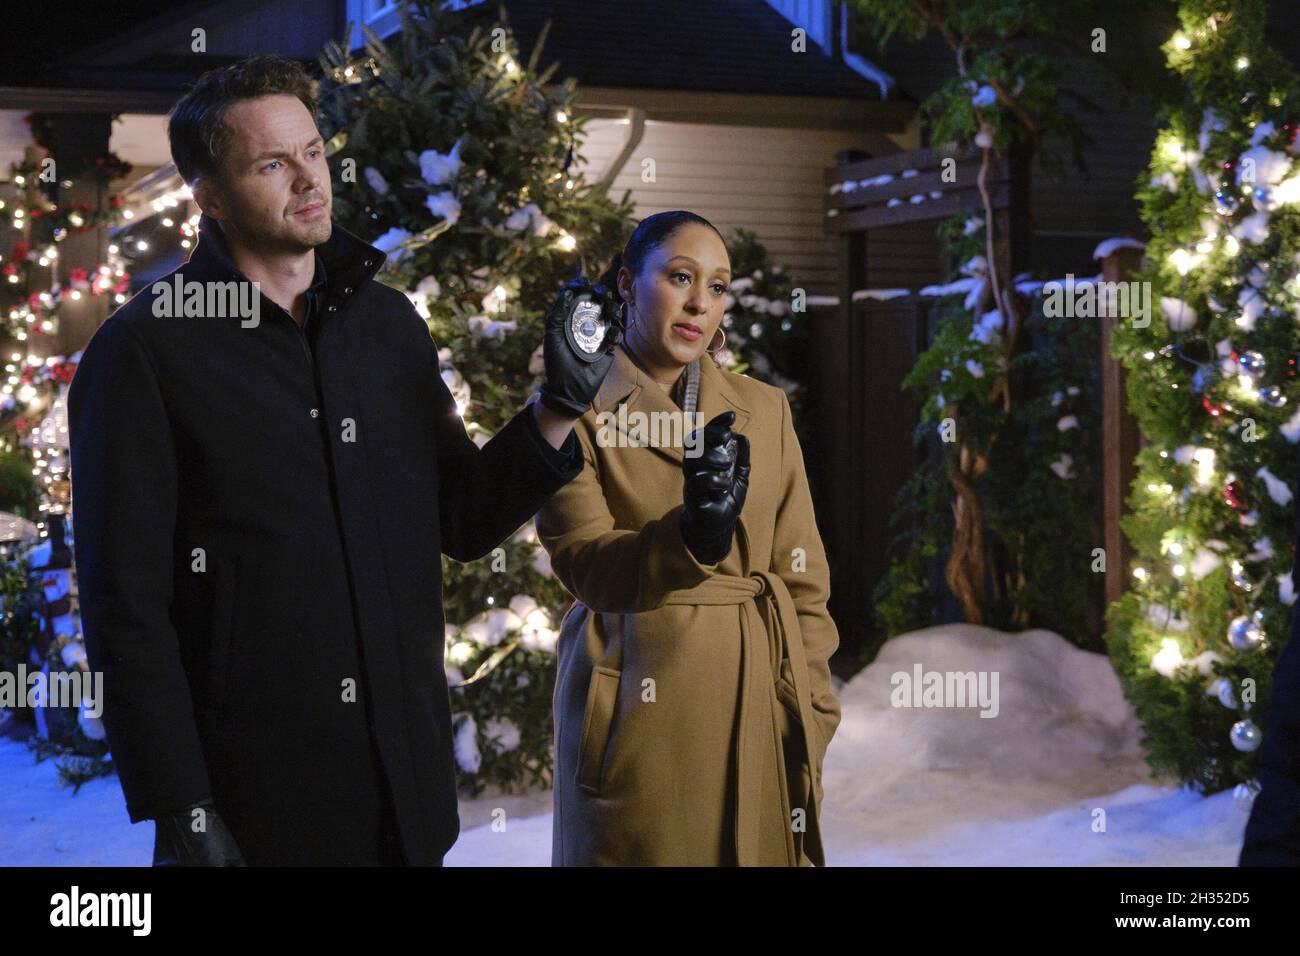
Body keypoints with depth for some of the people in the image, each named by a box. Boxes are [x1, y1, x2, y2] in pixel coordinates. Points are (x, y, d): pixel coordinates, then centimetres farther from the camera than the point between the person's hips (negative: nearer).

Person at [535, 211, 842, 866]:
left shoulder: (764, 409, 11)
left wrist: (810, 719, 2)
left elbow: (802, 577, 10)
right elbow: (586, 565, -12)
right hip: (637, 707, -3)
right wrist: (691, 536, -30)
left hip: (758, 705, 3)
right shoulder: (581, 413, 0)